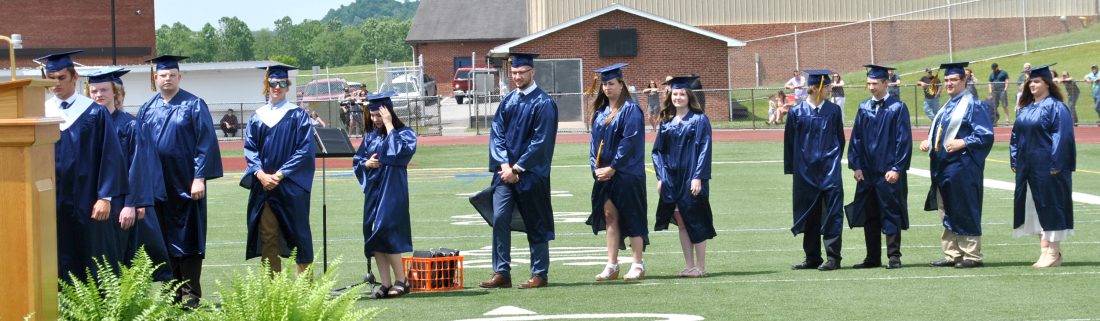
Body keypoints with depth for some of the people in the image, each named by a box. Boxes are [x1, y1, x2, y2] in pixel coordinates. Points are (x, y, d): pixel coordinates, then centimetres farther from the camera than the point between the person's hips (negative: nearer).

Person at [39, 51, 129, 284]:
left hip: (87, 204, -2)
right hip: (52, 205, 2)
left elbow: (110, 157, -2)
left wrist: (105, 197, -9)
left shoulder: (95, 114, 0)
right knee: (59, 266, 3)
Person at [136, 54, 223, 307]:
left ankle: (190, 295, -1)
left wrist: (199, 177, -15)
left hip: (185, 182, -4)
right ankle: (172, 293, 13)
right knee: (165, 238, 7)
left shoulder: (194, 106, -2)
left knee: (187, 237, -3)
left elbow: (206, 143, -7)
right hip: (157, 186, 4)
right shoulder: (147, 110, 10)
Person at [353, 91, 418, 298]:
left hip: (392, 190, -6)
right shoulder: (370, 136, 14)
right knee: (373, 237, 2)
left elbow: (399, 151, -22)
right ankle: (386, 284, 5)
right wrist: (367, 163, -5)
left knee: (385, 233, -14)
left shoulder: (404, 134, -3)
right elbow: (357, 161, 17)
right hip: (373, 190, 6)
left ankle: (400, 281, -5)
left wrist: (389, 126, -16)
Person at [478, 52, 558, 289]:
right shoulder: (508, 101, 11)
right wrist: (504, 164, -7)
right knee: (499, 219, -5)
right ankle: (501, 273, -1)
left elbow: (540, 141, -11)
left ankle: (540, 274, 10)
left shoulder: (544, 103, -6)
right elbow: (497, 133, 7)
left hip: (531, 173, -5)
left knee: (535, 225, 2)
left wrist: (517, 168, -14)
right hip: (506, 170, 5)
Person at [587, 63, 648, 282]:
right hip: (604, 173, 7)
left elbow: (630, 141, -14)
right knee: (609, 216, 6)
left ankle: (638, 265, 4)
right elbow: (594, 141, 14)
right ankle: (612, 266, 9)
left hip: (626, 173, -7)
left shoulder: (630, 110, -7)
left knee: (631, 217, -2)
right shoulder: (600, 112, 13)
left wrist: (612, 167, -15)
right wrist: (595, 167, -1)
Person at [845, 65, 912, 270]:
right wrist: (856, 165, 0)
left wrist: (896, 168, -13)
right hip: (867, 172, 5)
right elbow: (856, 138, 10)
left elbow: (904, 139, -7)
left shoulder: (897, 108, -4)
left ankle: (894, 256, 5)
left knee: (891, 213, -2)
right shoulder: (864, 108, 10)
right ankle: (873, 258, 14)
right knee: (869, 216, 7)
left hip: (889, 172, -5)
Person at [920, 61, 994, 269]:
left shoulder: (973, 105, -7)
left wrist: (963, 143, -23)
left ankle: (972, 255, 0)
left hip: (962, 165, -8)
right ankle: (952, 254, 15)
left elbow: (986, 136, -13)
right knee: (947, 213, 10)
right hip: (943, 166, 9)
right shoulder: (946, 108, 18)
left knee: (965, 211, -5)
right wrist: (928, 143, 7)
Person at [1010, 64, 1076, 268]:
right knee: (1035, 208, 8)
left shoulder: (1055, 107, -10)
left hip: (1047, 166, -8)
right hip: (1028, 166, 8)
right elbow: (1016, 135, 19)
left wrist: (1055, 165, -18)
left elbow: (1062, 137, -14)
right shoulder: (1026, 108, 14)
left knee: (1049, 206, -5)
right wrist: (1015, 160, 11)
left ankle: (1054, 253, -1)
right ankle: (1046, 251, 14)